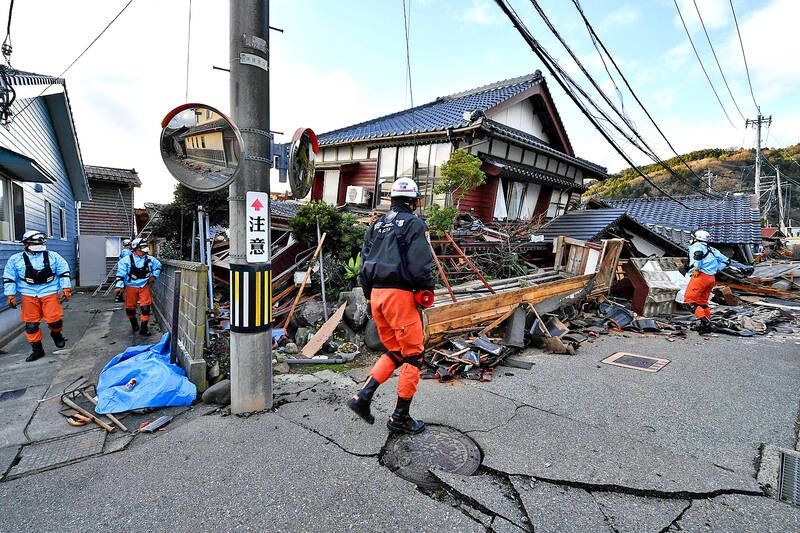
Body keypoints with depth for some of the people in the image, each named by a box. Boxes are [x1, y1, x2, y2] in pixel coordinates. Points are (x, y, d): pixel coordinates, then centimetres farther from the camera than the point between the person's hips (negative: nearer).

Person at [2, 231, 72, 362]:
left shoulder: (53, 257, 4)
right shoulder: (16, 259, 5)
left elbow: (64, 272, 8)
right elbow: (9, 278, 10)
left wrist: (66, 288, 1)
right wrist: (10, 295, 4)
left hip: (50, 293, -1)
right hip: (29, 296, 1)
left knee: (54, 320, -10)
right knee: (31, 324, 4)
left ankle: (56, 334, 24)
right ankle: (37, 349, 17)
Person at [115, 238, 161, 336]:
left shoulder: (150, 259, -1)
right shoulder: (126, 260, -9)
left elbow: (158, 266, 17)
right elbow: (121, 273, -10)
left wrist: (154, 276, 5)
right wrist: (119, 286, -16)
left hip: (144, 286, 1)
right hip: (131, 287, -1)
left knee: (146, 307, -6)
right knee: (130, 308, 9)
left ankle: (143, 328, 3)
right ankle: (134, 324, 36)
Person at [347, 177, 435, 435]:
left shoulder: (377, 225, 16)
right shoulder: (414, 223, -5)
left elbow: (364, 265, 14)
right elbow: (420, 265, -15)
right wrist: (428, 288, 1)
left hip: (376, 294, 7)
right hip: (400, 294, -7)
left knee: (394, 352, 18)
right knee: (413, 355, 6)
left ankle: (362, 397, 10)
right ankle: (400, 417, 14)